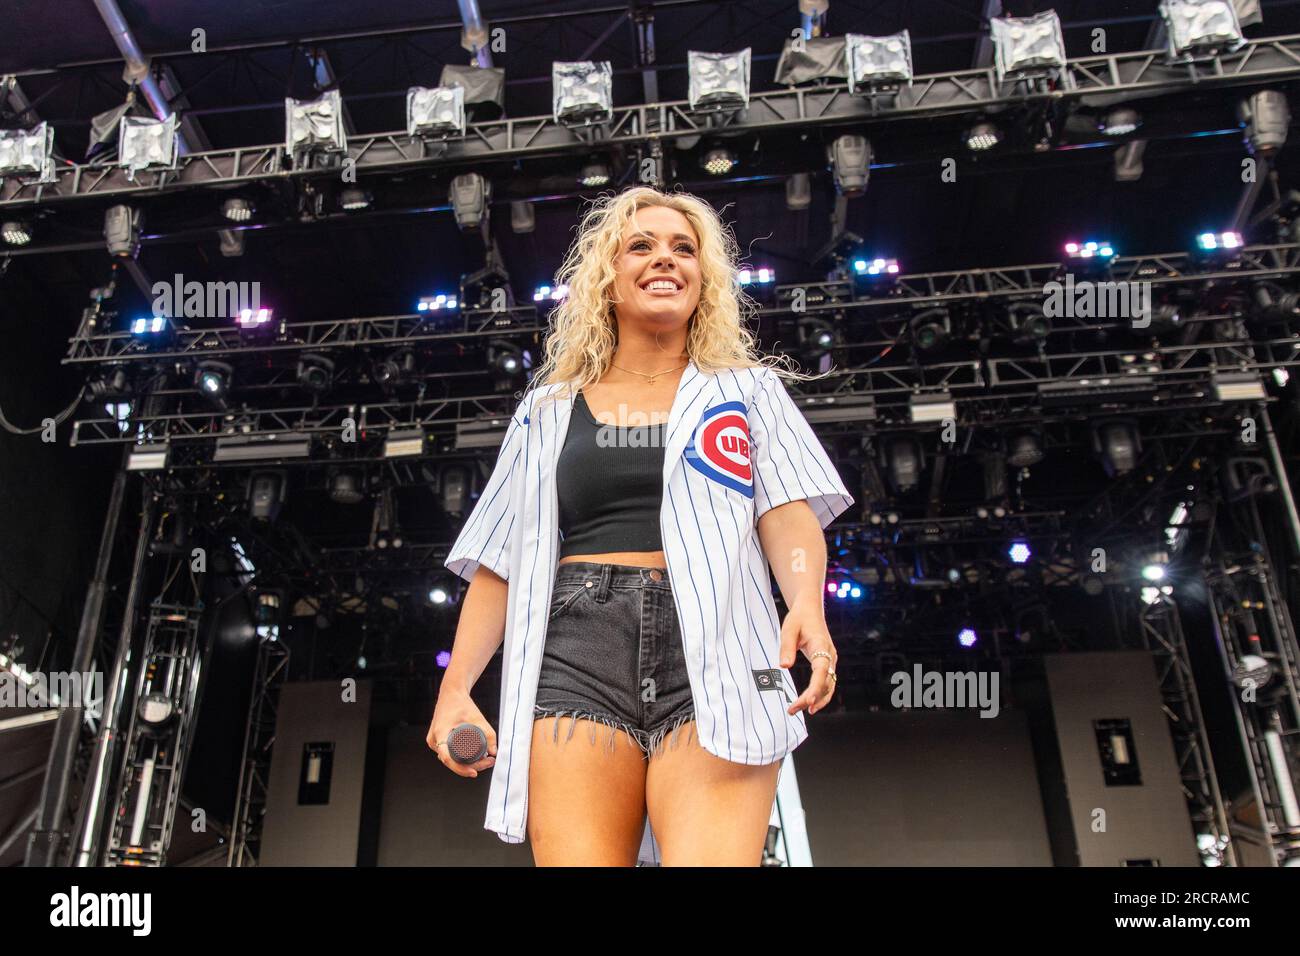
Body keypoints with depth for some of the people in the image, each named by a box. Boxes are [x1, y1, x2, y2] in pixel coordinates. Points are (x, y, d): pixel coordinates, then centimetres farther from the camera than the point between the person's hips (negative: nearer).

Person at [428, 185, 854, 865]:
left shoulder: (747, 389, 20)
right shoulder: (546, 412, 23)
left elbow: (789, 511, 4)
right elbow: (499, 562, 19)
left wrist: (807, 603, -18)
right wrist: (454, 689, 9)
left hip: (714, 653, -1)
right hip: (576, 655, 2)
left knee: (709, 858, -23)